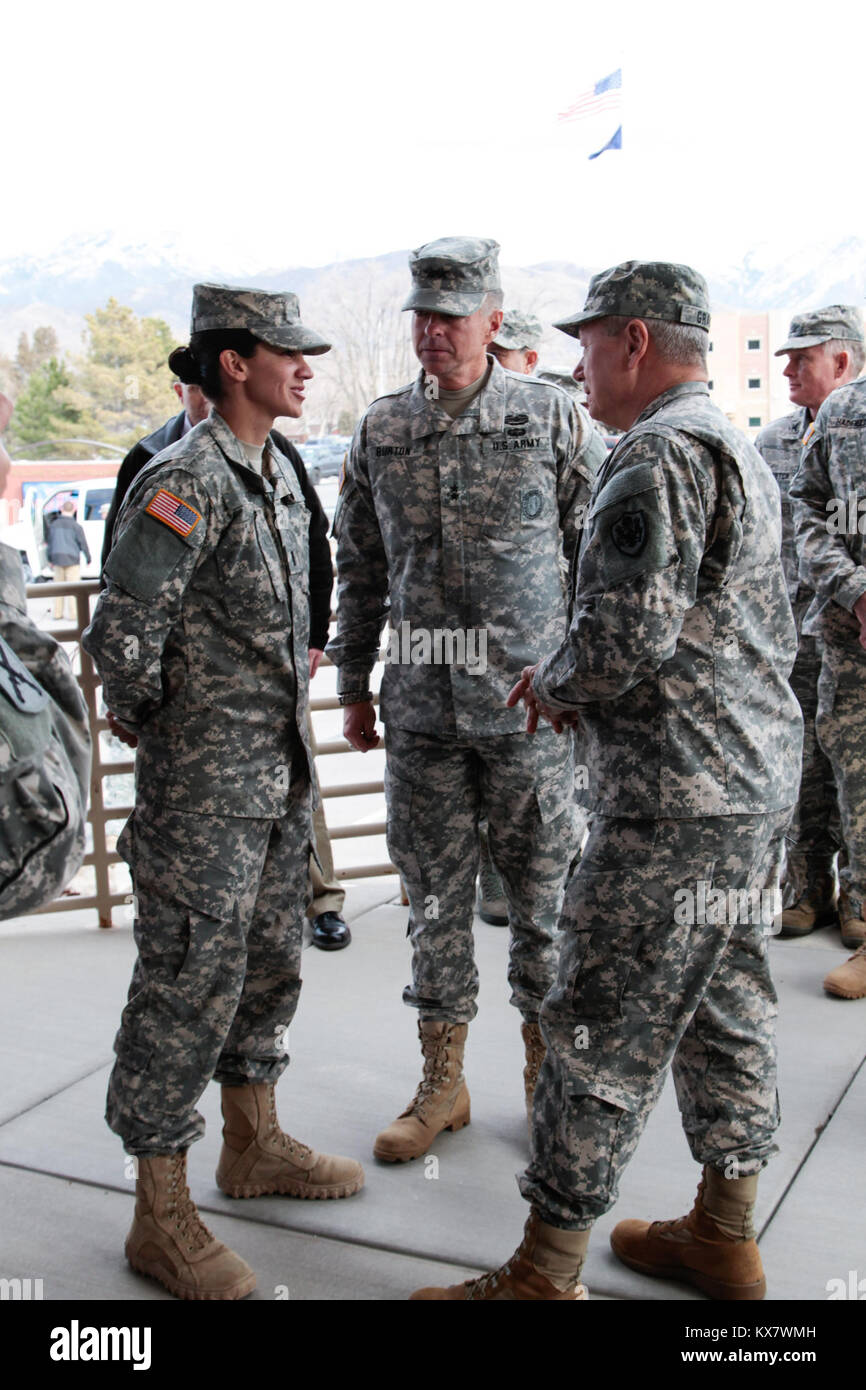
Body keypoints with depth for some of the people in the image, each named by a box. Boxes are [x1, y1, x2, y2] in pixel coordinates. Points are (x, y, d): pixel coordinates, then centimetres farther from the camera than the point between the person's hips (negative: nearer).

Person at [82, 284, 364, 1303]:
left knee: (267, 967, 19)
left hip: (279, 778, 9)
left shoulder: (278, 474, 11)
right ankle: (161, 1218, 15)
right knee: (188, 986, 0)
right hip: (203, 791, -9)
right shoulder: (186, 482, -18)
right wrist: (154, 725, -7)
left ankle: (254, 1146, 38)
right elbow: (120, 634, -21)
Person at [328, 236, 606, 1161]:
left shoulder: (554, 421, -1)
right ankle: (442, 1083, 24)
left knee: (541, 892, 7)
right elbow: (359, 570, 14)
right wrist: (352, 685, 14)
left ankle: (546, 1073, 26)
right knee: (435, 895, 9)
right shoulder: (381, 431, 8)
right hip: (421, 710, 3)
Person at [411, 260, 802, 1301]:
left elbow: (628, 633, -25)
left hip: (676, 802, -10)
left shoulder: (658, 456, -15)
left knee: (603, 1027, -2)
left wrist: (554, 684, -3)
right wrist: (580, 684, 15)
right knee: (727, 1002, 17)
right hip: (758, 783, 11)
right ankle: (725, 1237, 31)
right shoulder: (740, 451, 18)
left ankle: (544, 1273, 10)